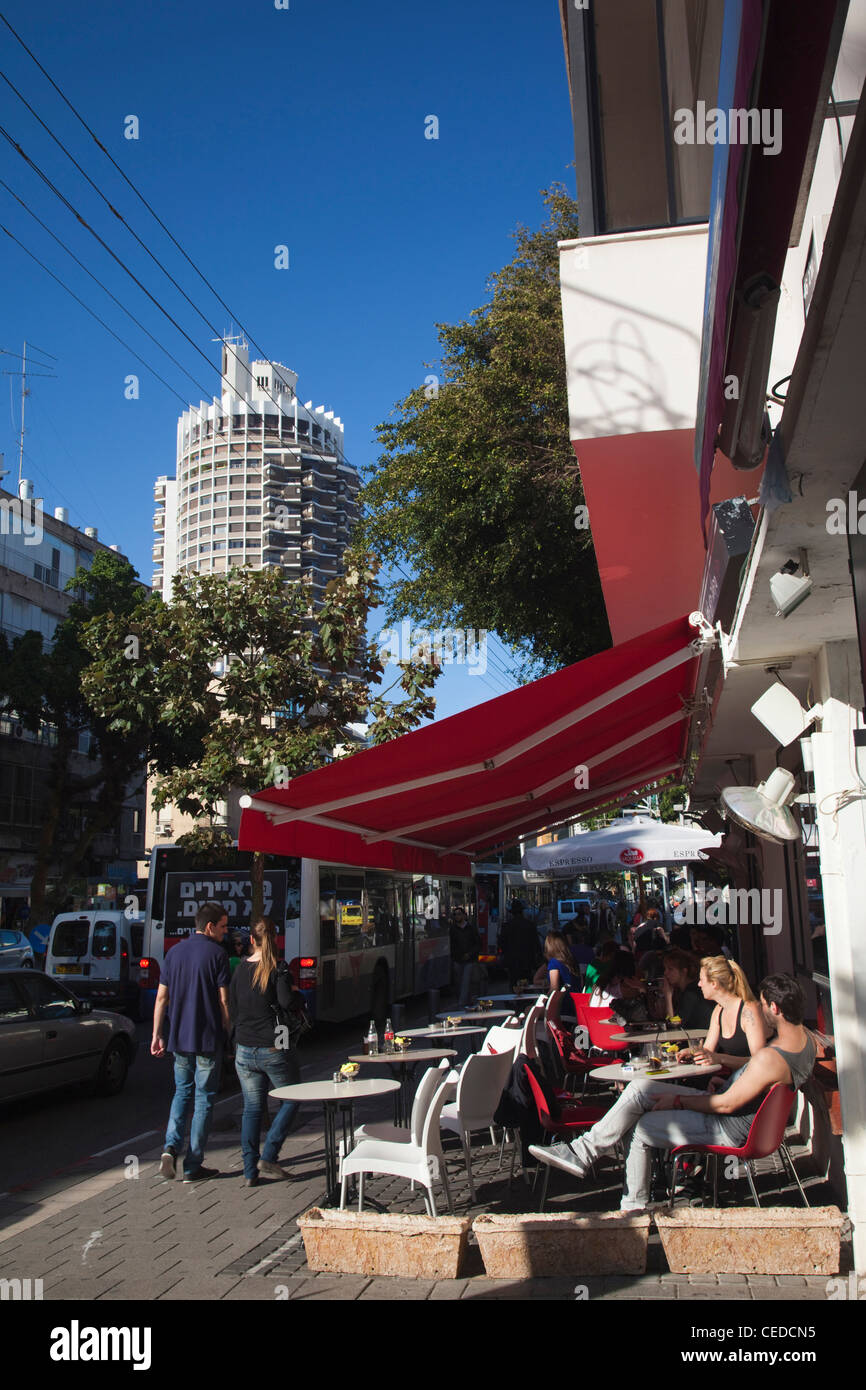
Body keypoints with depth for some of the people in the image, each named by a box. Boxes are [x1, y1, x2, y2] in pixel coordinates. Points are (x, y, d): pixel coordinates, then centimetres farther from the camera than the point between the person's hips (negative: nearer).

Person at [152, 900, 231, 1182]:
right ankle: (192, 1167, 9)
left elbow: (161, 997, 7)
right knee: (203, 1100, 5)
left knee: (182, 1092, 20)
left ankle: (171, 1146, 0)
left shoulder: (174, 952, 6)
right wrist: (229, 1033, 0)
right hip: (208, 1040, -5)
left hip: (179, 1039, 5)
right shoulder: (217, 954, -10)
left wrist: (157, 1035, 11)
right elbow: (224, 1001, -11)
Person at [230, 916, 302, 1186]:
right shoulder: (277, 969, -12)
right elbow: (287, 1002, -24)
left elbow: (232, 1008, 11)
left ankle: (250, 1170, 12)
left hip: (244, 1050, 5)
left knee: (252, 1108, 13)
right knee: (290, 1100, 14)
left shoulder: (240, 969, 3)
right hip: (274, 1049, -4)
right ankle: (268, 1158, 4)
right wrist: (296, 998, -2)